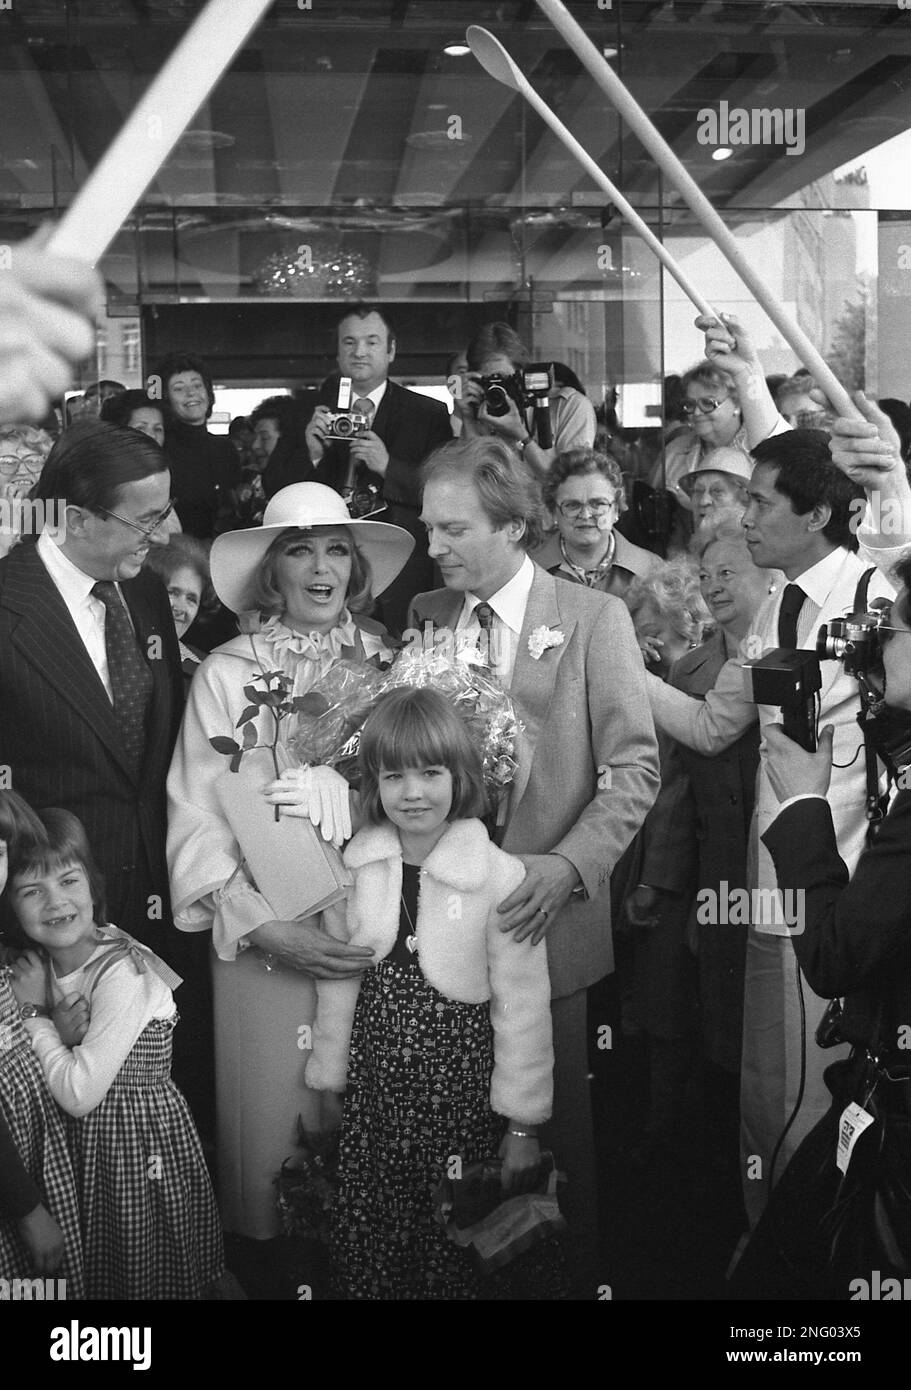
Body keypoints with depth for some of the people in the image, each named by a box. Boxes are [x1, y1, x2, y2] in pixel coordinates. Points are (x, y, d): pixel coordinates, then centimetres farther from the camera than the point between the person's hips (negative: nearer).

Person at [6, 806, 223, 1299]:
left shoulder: (122, 973, -26)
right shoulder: (35, 964, -3)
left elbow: (79, 1095, -25)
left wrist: (34, 1014, -17)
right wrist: (62, 1034, -17)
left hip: (140, 1134, -7)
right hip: (80, 1143, 7)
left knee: (149, 1270, 11)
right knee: (99, 1268, 22)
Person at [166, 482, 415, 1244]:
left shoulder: (387, 665, 3)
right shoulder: (226, 674, -5)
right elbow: (197, 818, -6)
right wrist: (266, 926, -17)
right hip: (264, 939, -2)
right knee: (272, 1118, 7)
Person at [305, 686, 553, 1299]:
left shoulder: (501, 877, -13)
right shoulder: (356, 867, -1)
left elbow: (522, 1008, -8)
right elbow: (337, 986, 8)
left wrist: (523, 1124, -4)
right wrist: (328, 1085, 13)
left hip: (462, 1102, -3)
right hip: (373, 1098, 3)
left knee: (455, 1258, 7)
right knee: (363, 1252, 9)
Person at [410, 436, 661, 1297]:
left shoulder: (594, 619, -6)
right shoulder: (424, 614, 7)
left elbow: (634, 765, -9)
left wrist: (570, 866, -21)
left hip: (542, 913, -3)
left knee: (554, 1115, 7)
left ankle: (573, 1272, 28)